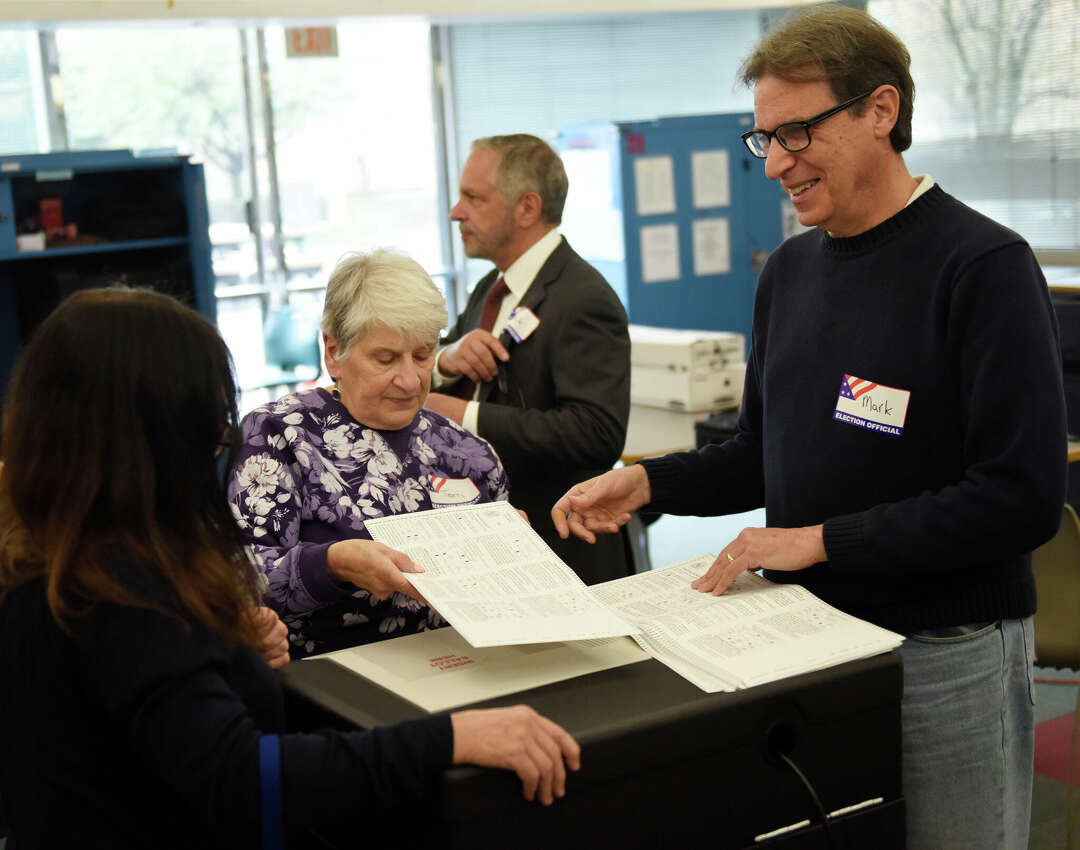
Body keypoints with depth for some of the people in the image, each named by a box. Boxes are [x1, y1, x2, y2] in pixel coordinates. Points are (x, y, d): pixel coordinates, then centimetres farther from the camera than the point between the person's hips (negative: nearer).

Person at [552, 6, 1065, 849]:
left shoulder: (984, 266, -14)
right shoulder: (792, 268, 8)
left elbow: (1023, 496, -21)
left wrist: (820, 540, -20)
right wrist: (646, 483, -1)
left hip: (945, 654, -6)